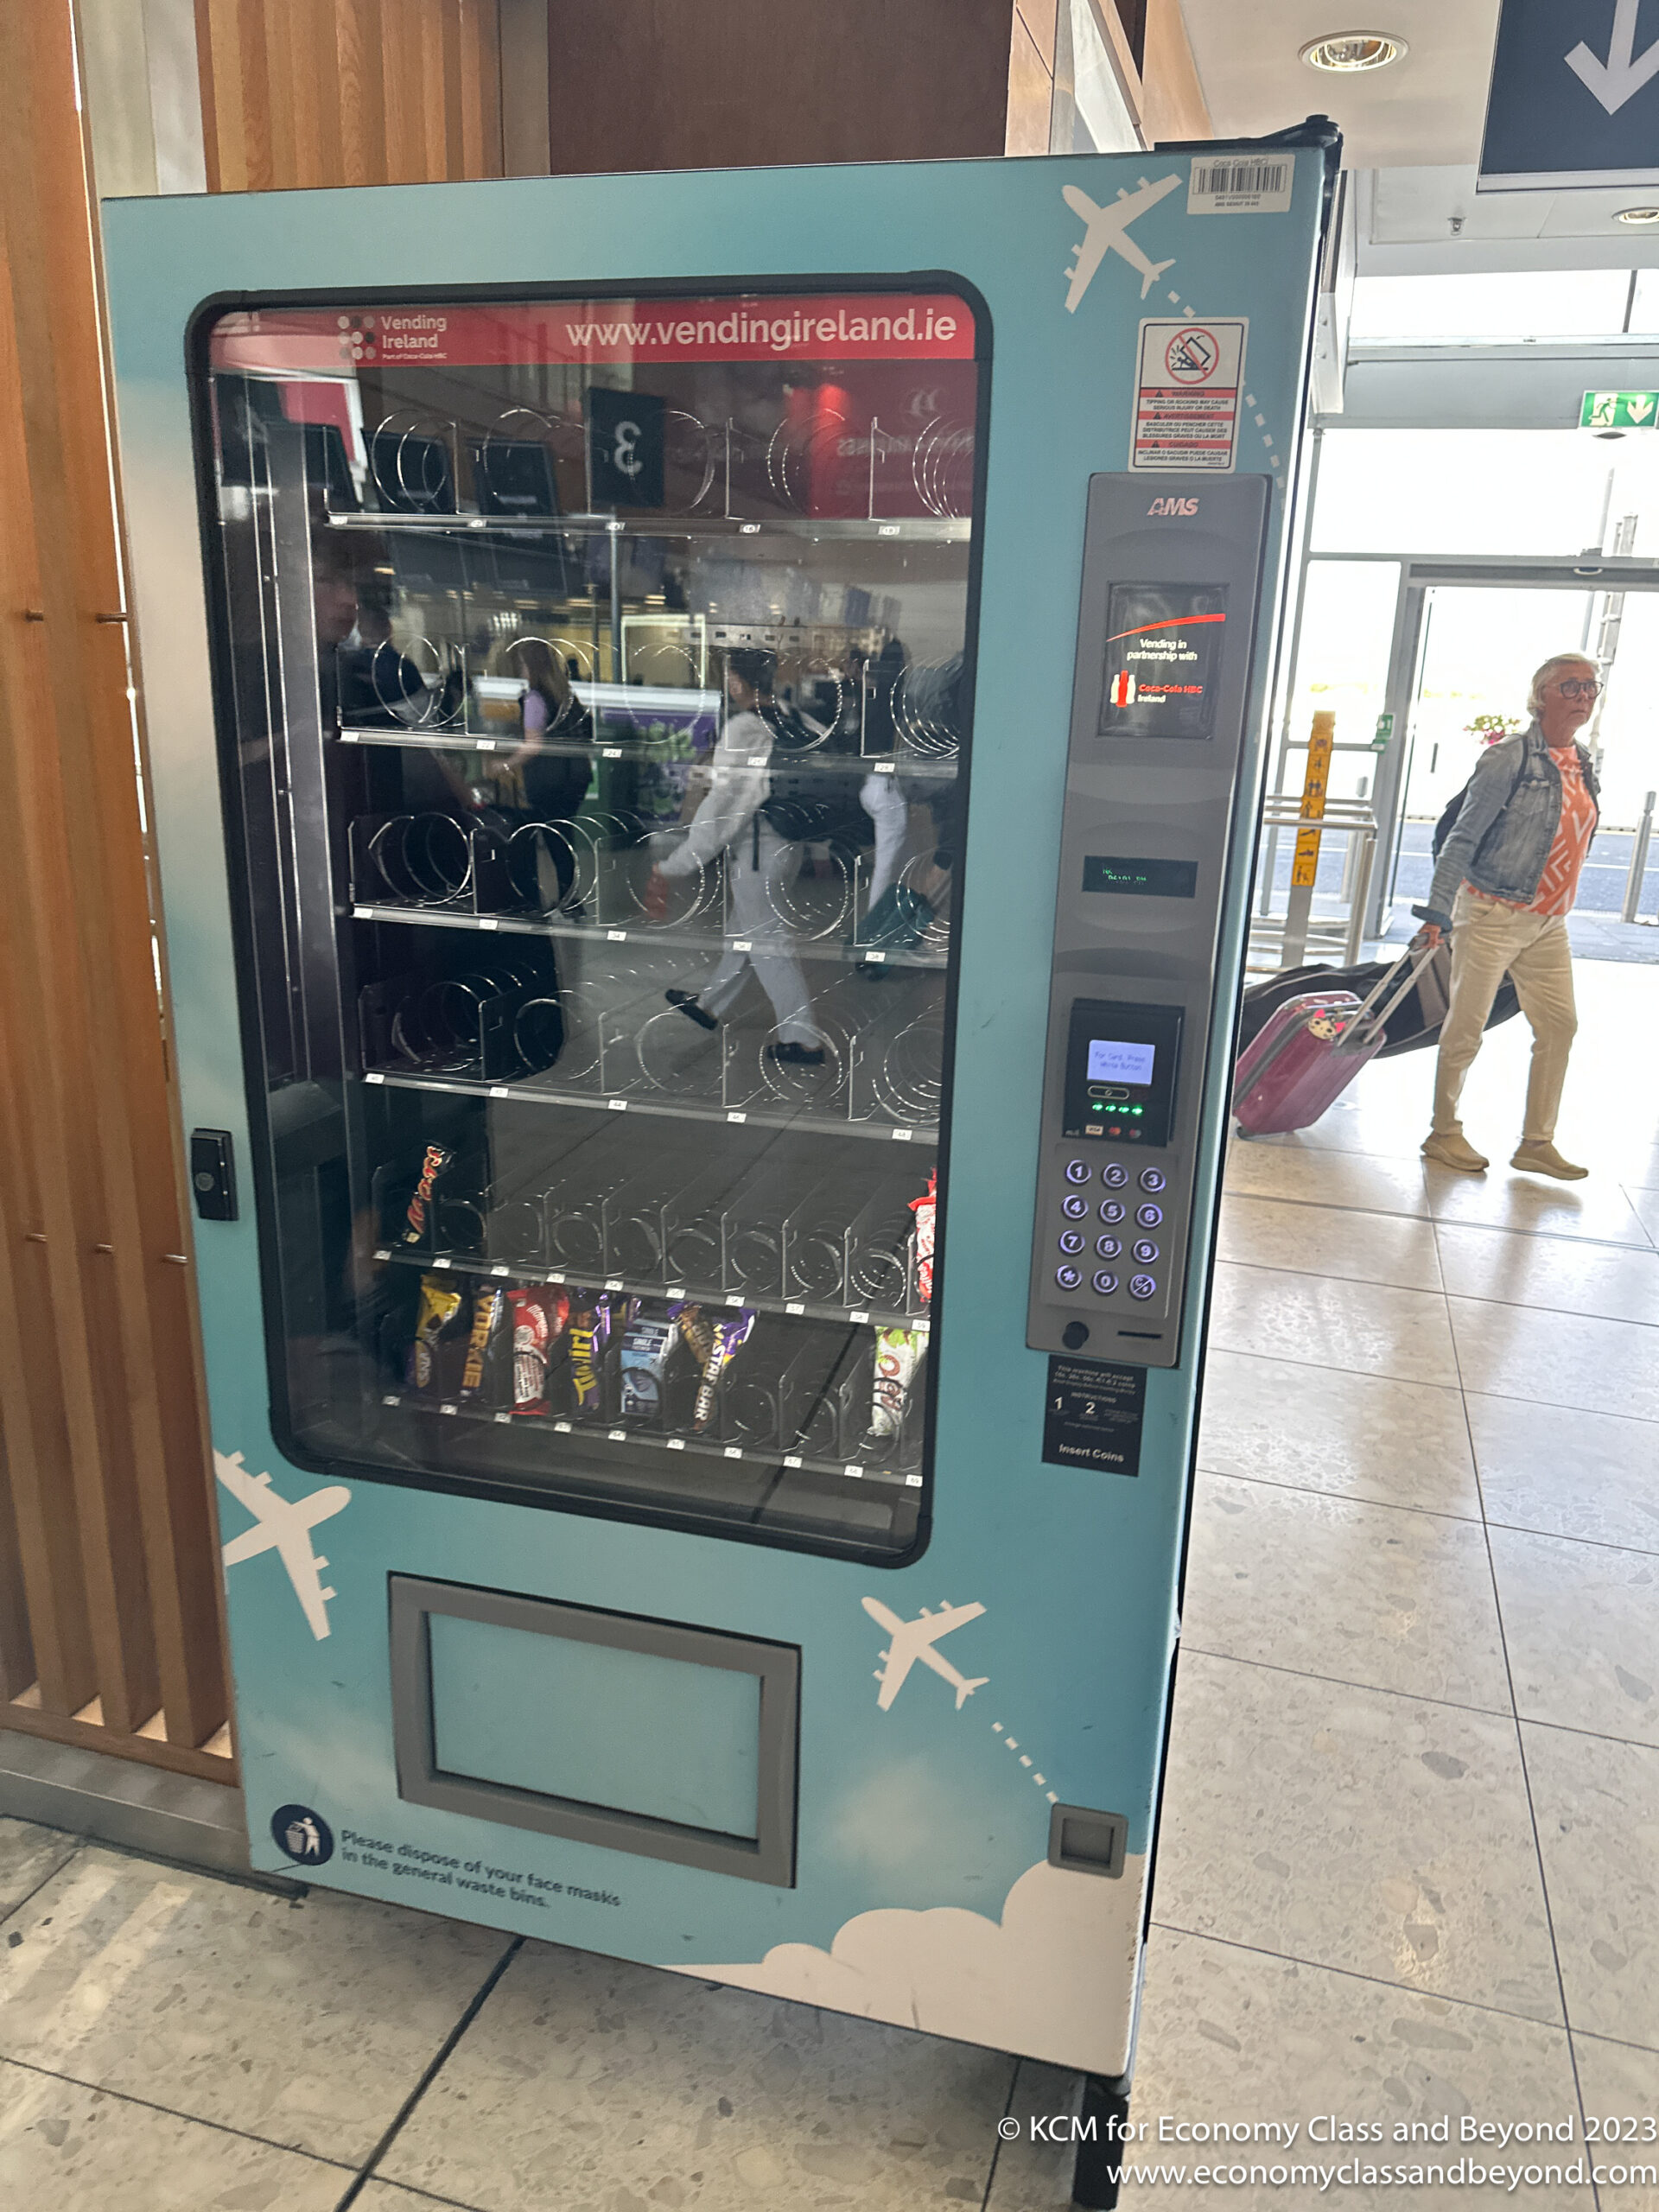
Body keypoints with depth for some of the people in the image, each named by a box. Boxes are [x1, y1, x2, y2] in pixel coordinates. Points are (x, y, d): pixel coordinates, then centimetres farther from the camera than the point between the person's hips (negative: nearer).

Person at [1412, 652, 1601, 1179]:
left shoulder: (1582, 766, 10)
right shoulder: (1509, 758, -12)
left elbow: (1572, 843, 18)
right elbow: (1463, 837, -14)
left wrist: (1555, 910, 17)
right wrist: (1438, 911, -17)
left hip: (1548, 922, 7)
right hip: (1493, 913, -7)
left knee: (1560, 1022, 6)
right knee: (1467, 1026, 0)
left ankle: (1536, 1143, 15)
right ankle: (1443, 1133, 14)